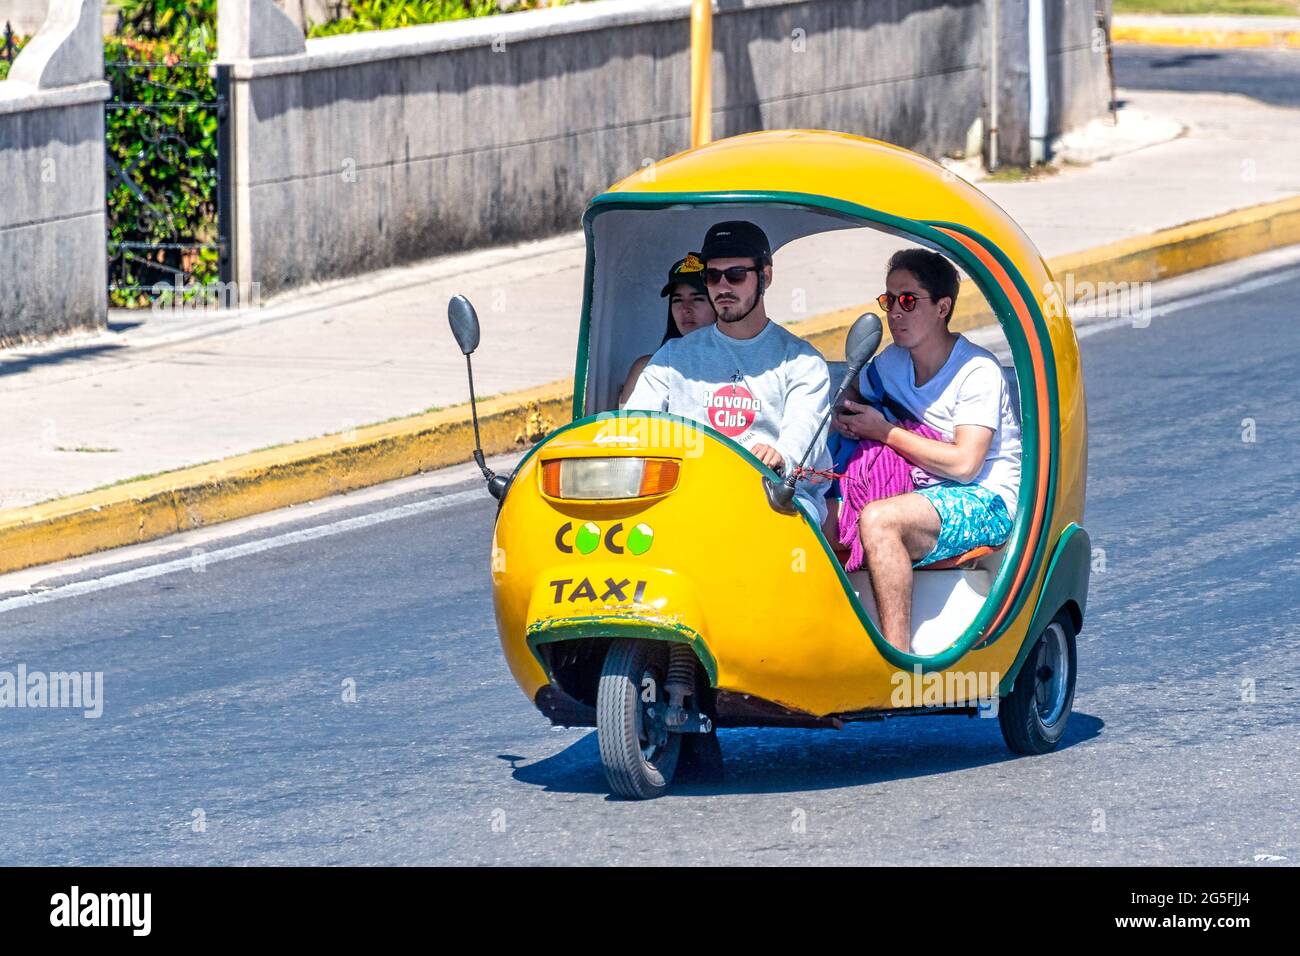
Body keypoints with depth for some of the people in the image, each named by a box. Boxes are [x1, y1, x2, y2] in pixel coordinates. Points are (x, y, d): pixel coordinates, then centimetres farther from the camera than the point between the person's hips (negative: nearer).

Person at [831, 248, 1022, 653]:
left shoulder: (978, 372, -12)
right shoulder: (891, 363, 11)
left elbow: (964, 464, -20)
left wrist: (883, 431, -15)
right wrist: (841, 418, 0)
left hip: (985, 502, -8)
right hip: (922, 496, 8)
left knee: (878, 520, -34)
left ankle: (897, 656, -35)